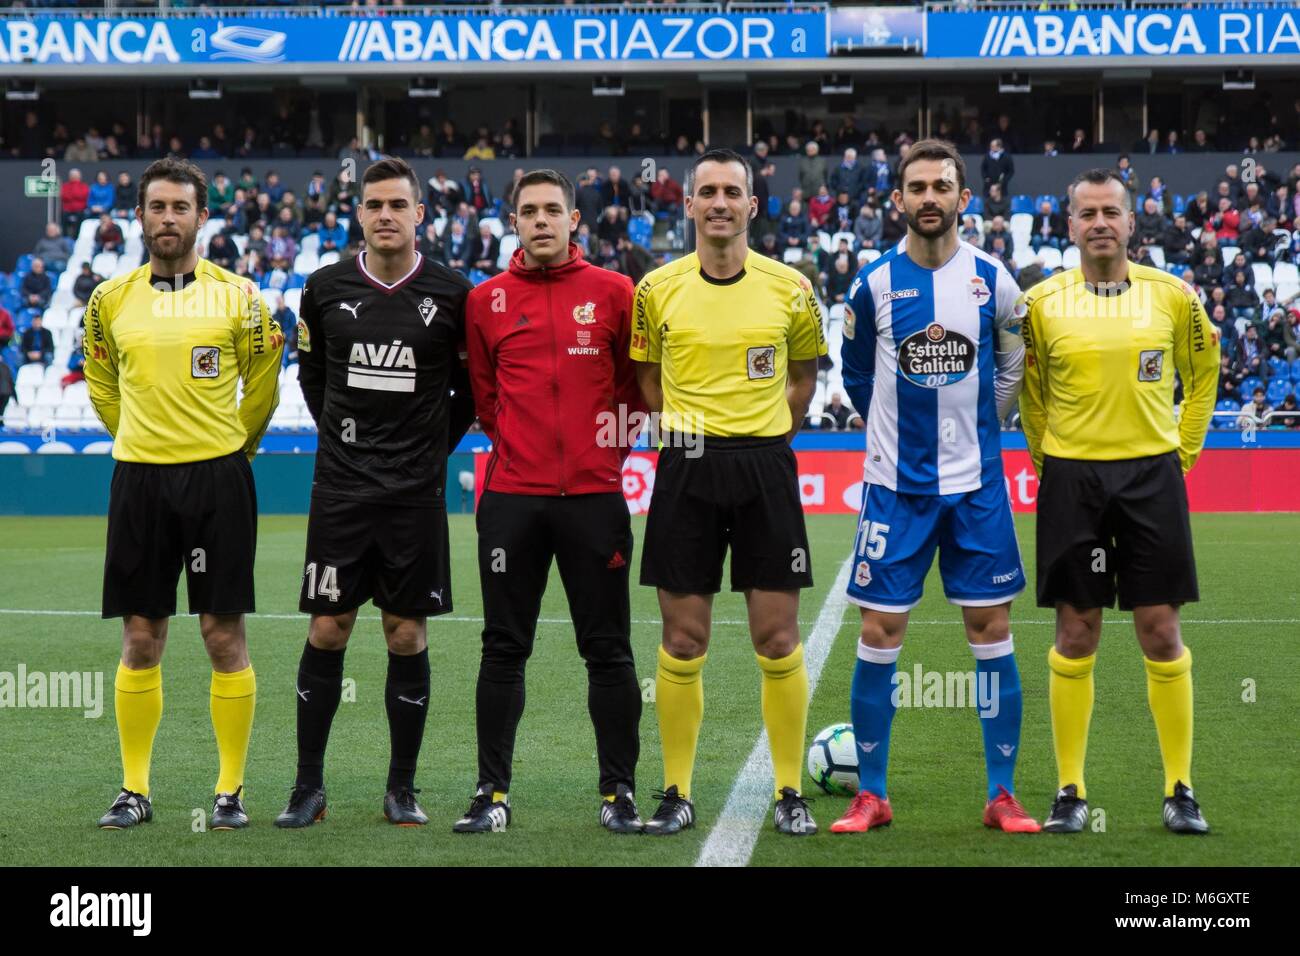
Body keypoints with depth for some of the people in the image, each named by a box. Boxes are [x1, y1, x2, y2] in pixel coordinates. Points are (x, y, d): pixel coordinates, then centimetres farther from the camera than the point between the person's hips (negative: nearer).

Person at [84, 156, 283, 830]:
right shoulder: (111, 300, 6)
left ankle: (231, 790, 7)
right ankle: (134, 791, 13)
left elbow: (262, 387, 11)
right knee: (140, 640, 5)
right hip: (138, 478, 2)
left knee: (224, 635, -1)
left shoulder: (237, 297, 0)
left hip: (219, 476, -2)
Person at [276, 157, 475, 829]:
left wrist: (436, 445, 4)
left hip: (416, 493, -1)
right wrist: (340, 437, 12)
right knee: (326, 632, 1)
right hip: (341, 489, 1)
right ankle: (308, 786, 10)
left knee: (407, 636, 3)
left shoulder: (453, 295, -2)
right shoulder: (325, 289, 2)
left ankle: (402, 790, 12)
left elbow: (474, 386, 9)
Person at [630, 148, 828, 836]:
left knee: (778, 640, 1)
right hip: (686, 469, 0)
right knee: (682, 642, 3)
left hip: (766, 468, 0)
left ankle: (789, 794, 11)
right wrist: (688, 427, 7)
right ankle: (677, 794, 12)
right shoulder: (657, 289, 1)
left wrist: (764, 435, 7)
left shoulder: (789, 288, 1)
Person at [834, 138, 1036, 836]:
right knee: (879, 633, -1)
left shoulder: (993, 281, -1)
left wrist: (973, 429, 12)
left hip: (976, 483, 1)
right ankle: (871, 794, 9)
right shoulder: (874, 283, -2)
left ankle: (1002, 795, 9)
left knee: (991, 630, 1)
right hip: (896, 485, 0)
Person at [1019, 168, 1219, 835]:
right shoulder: (1042, 302, 0)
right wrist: (1047, 457, 7)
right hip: (1071, 478, 0)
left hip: (1152, 475, 0)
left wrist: (1185, 449, 10)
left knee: (1161, 633, 1)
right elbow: (1028, 391, 12)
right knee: (1075, 636, 3)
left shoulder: (1172, 295, 1)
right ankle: (1070, 792, 11)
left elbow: (1203, 374, 15)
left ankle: (1179, 791, 10)